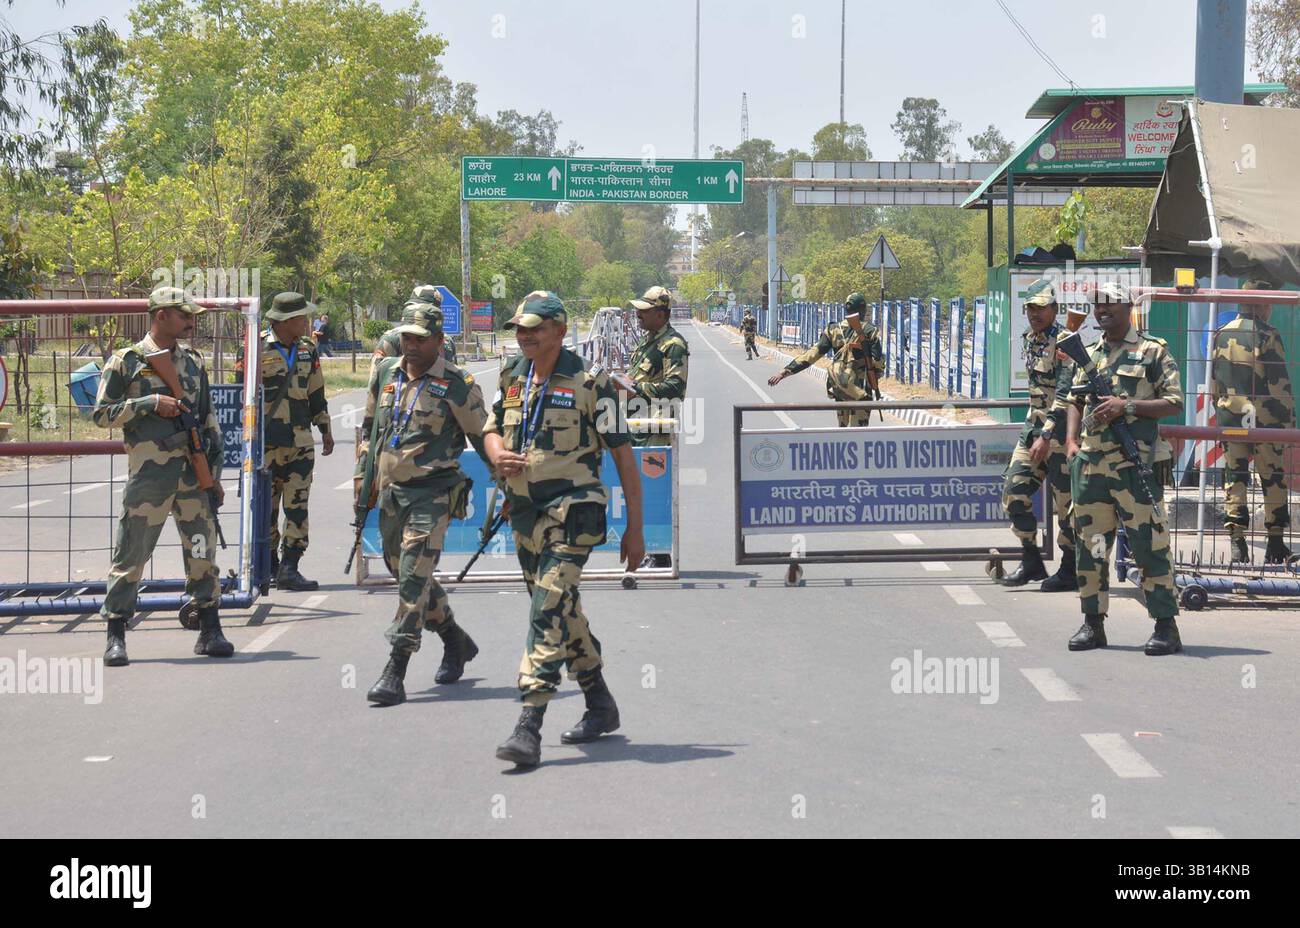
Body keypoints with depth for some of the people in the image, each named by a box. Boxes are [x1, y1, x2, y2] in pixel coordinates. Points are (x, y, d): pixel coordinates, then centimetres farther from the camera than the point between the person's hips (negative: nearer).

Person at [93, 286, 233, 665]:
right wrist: (151, 403, -13)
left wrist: (215, 473, 14)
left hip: (193, 473, 4)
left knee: (202, 550, 5)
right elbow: (101, 413, -3)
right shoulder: (126, 361, 1)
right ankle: (116, 637, 5)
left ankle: (210, 631, 14)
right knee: (132, 552, -2)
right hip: (149, 474, -4)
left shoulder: (194, 363, 15)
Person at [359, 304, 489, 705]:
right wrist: (362, 473, 19)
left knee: (414, 578, -14)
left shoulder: (457, 385, -8)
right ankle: (456, 642, 37)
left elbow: (483, 437, -1)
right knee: (404, 573, 16)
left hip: (432, 493, -7)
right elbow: (369, 426, 22)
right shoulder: (385, 373, 9)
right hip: (390, 491, 7)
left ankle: (395, 673, -15)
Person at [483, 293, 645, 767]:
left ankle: (529, 728, -21)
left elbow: (623, 455, -6)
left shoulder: (589, 382, -9)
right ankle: (600, 707, 33)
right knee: (563, 610, 17)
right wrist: (497, 454, -5)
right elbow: (490, 430, 21)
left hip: (572, 513, -7)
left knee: (548, 612, -17)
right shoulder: (513, 379, 9)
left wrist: (634, 528, -7)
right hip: (525, 513, 7)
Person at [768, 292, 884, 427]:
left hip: (839, 388, 4)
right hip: (861, 389, -4)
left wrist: (785, 371, -3)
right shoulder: (870, 331, -5)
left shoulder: (833, 330, 3)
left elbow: (812, 354, -2)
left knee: (843, 427, 20)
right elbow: (878, 361, -10)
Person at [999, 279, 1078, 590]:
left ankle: (1070, 570, 7)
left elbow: (1065, 394, -20)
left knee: (1066, 500, -2)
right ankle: (1031, 562, 13)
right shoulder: (1030, 340, 13)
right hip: (1035, 424, 8)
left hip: (1061, 427, -8)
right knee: (1014, 490, 3)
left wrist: (1046, 436, -25)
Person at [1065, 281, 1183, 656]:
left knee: (1149, 547, -7)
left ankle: (1166, 627, -3)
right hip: (1090, 465, 6)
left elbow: (1174, 403, -3)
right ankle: (1093, 624, 15)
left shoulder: (1153, 351, 1)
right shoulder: (1089, 355, 18)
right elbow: (1075, 401, 22)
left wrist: (1127, 406, -13)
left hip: (1136, 465, -6)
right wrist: (1071, 441, 5)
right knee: (1090, 546, 7)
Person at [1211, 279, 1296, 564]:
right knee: (1273, 479, 5)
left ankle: (1237, 543, -1)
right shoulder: (1267, 336, -9)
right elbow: (1280, 383, -11)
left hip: (1229, 416, 5)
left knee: (1235, 477, 6)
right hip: (1263, 418, -5)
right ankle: (1275, 545, 8)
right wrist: (1290, 419, -6)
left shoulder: (1222, 335, 8)